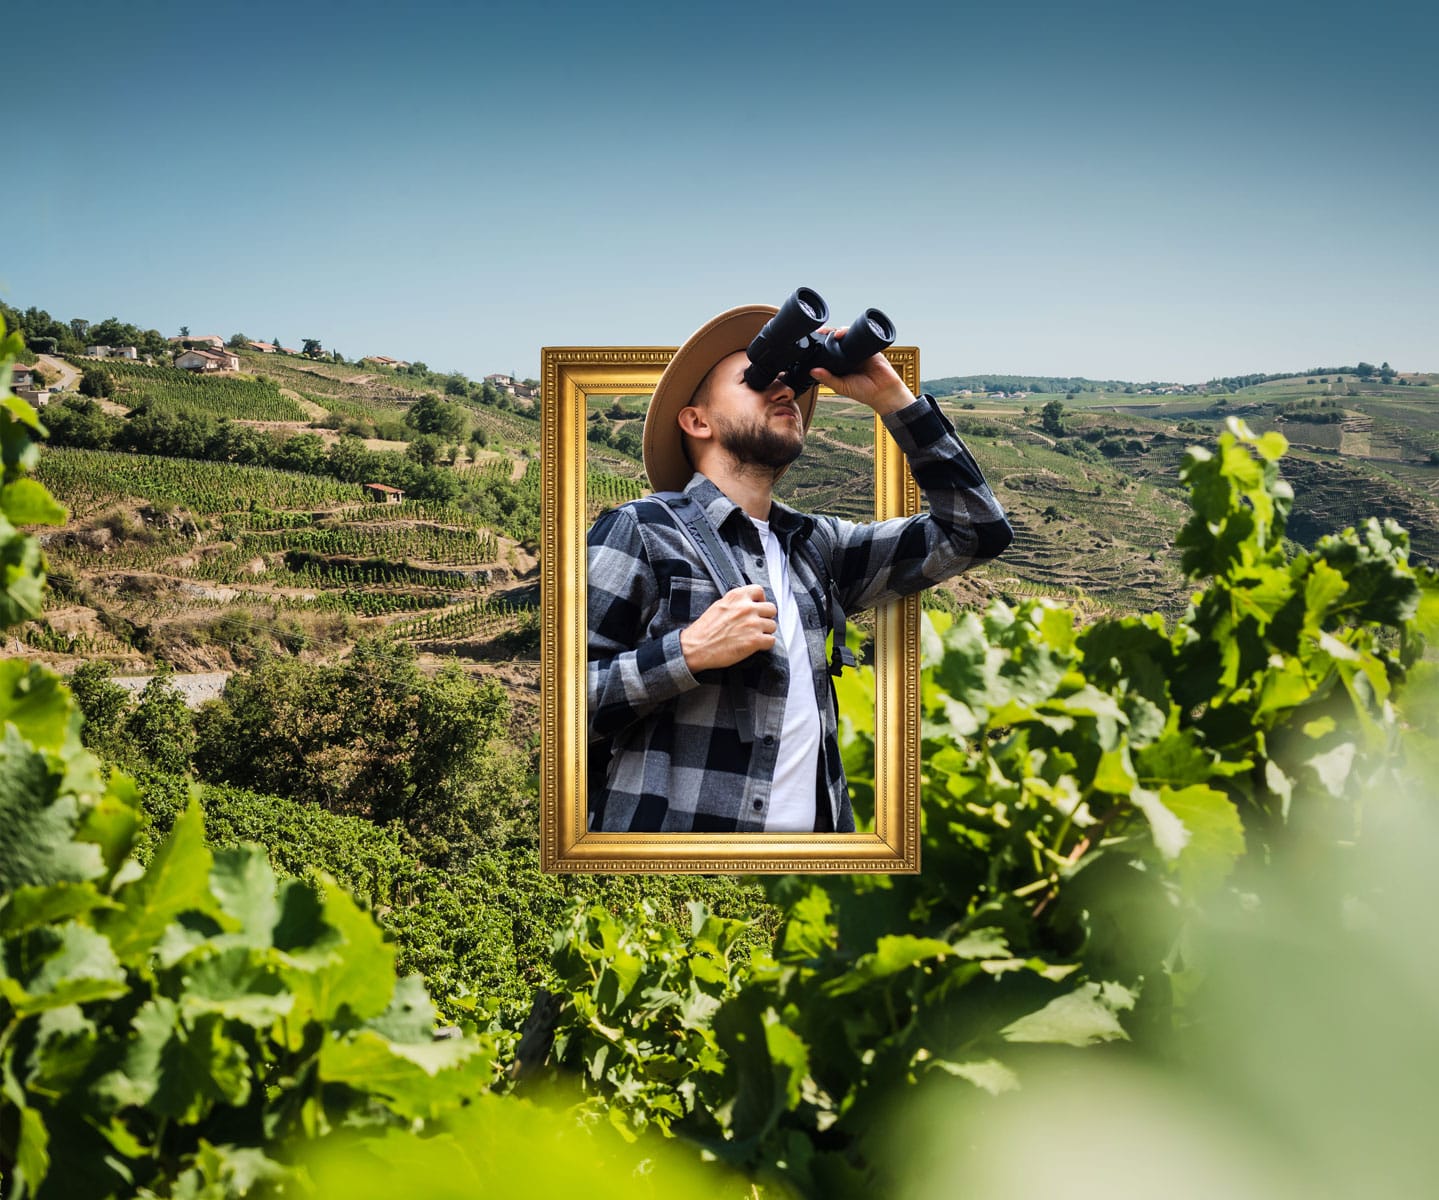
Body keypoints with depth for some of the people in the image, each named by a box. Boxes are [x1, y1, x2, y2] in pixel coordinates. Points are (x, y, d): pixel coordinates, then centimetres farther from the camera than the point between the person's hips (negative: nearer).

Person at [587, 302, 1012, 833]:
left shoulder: (816, 544, 14)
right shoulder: (640, 530, -3)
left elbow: (976, 530, 12)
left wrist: (891, 396, 8)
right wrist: (691, 652, -19)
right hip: (673, 823, -5)